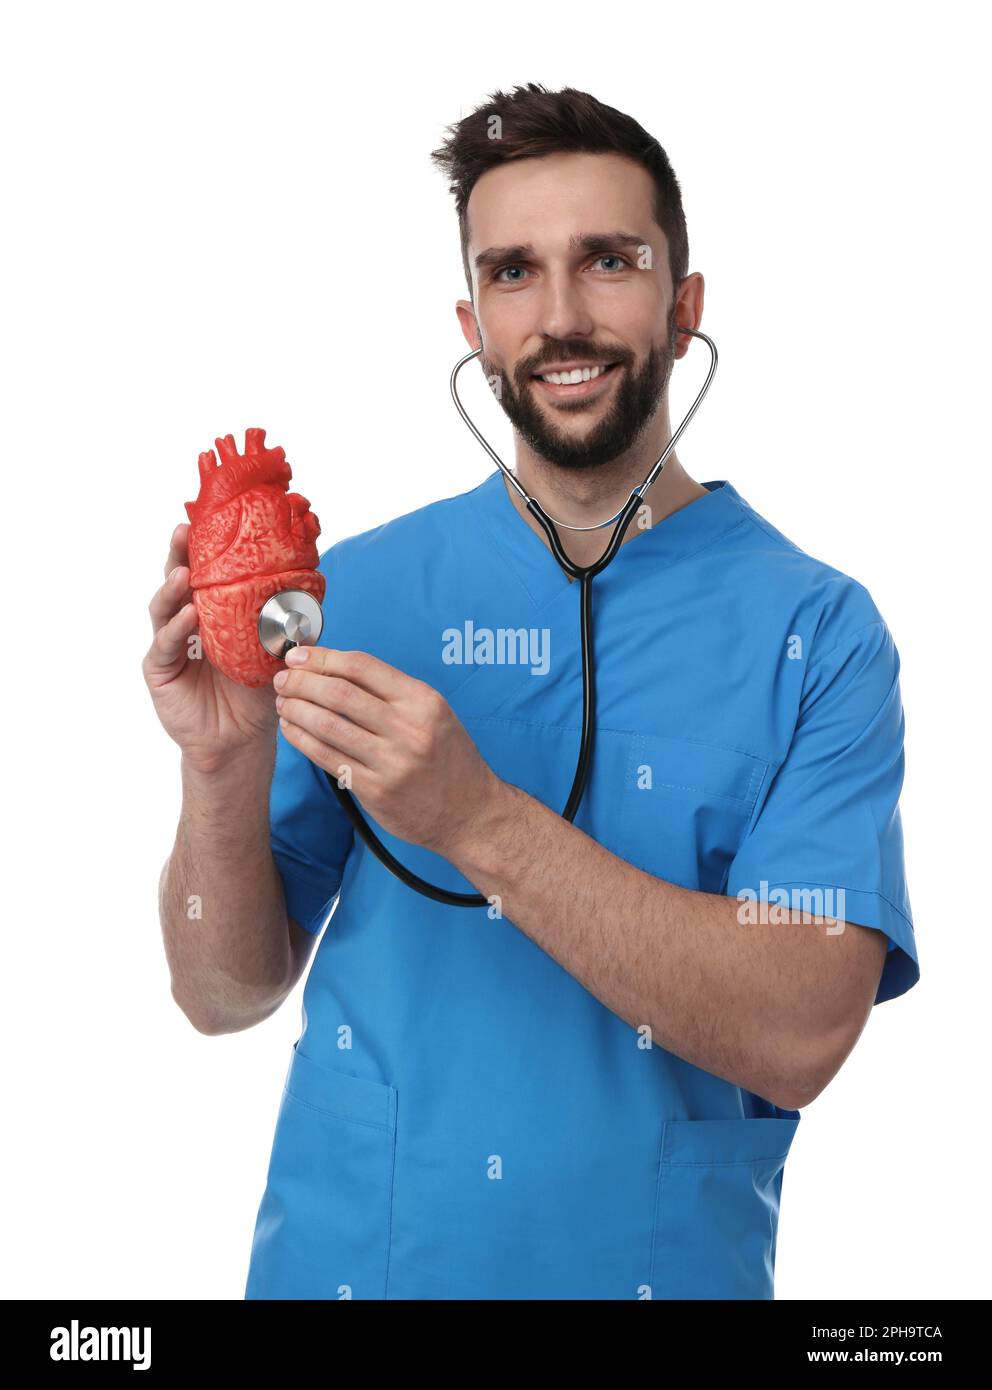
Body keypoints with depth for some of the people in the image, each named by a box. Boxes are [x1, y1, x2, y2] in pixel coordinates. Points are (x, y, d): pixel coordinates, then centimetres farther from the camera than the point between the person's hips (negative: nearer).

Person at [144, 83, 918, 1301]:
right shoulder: (362, 587, -4)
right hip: (340, 1250, 2)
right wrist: (224, 776, -22)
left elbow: (801, 1036, -21)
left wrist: (479, 822, -29)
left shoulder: (814, 628, -10)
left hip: (662, 1259, -1)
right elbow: (227, 995, -3)